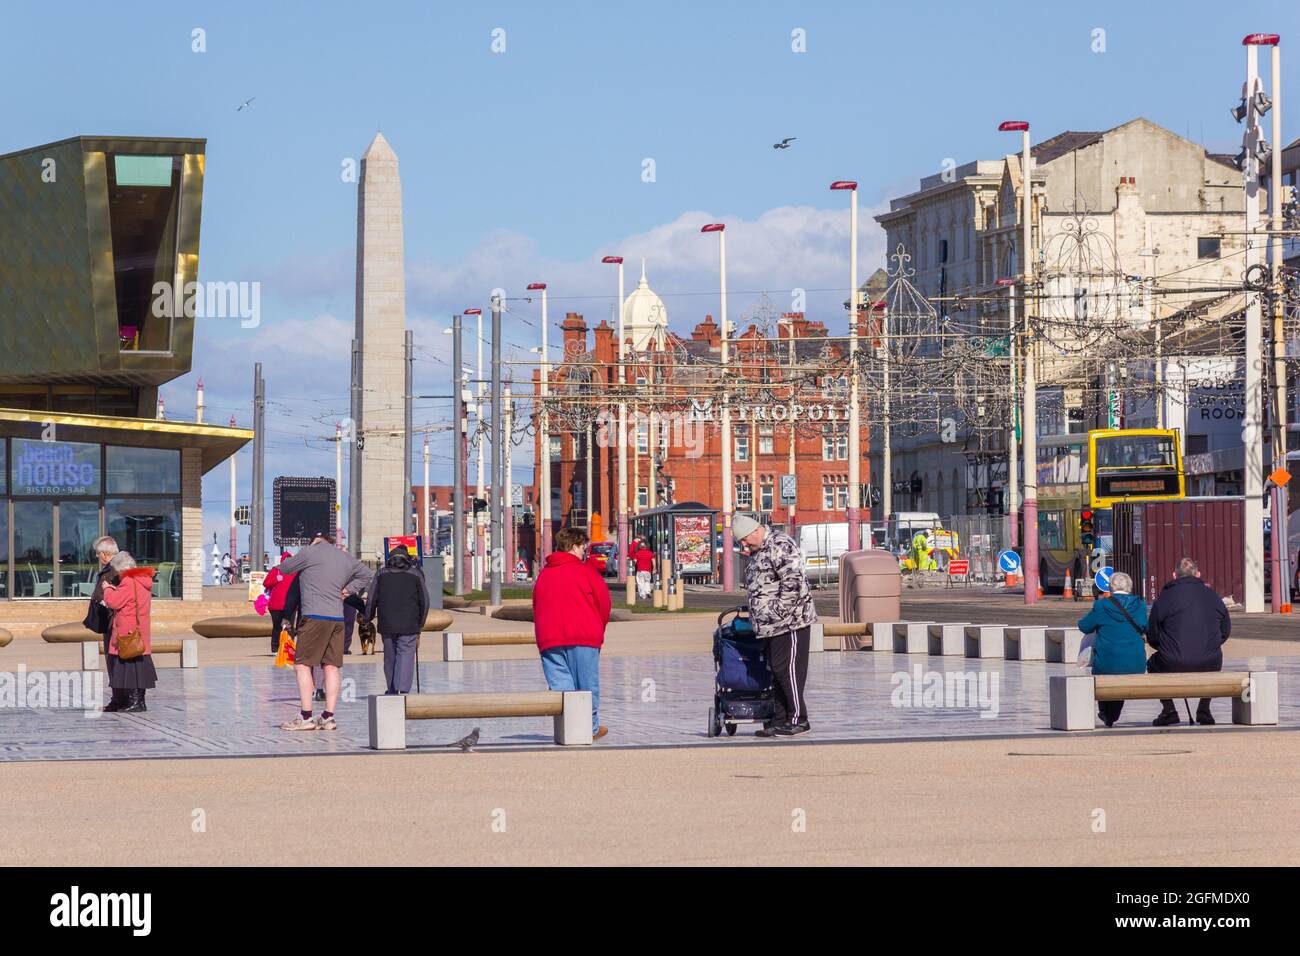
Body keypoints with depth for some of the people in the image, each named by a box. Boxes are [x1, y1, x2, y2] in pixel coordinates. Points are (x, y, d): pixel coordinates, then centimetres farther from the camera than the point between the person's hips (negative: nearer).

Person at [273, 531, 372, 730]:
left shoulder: (310, 553, -2)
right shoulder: (346, 558, 18)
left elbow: (284, 568, 10)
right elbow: (365, 574, 34)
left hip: (315, 616, -7)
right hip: (338, 617, 7)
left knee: (302, 664, -4)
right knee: (332, 666, 6)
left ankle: (306, 717, -10)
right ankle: (328, 717, 3)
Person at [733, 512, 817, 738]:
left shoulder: (781, 546, -14)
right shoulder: (758, 552, 18)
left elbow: (792, 582, -22)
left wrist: (780, 612, -21)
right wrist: (756, 615, 19)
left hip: (790, 621, -10)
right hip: (771, 625, 10)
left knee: (787, 670, -8)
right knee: (777, 671, 11)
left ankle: (799, 720, -2)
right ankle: (780, 719, 15)